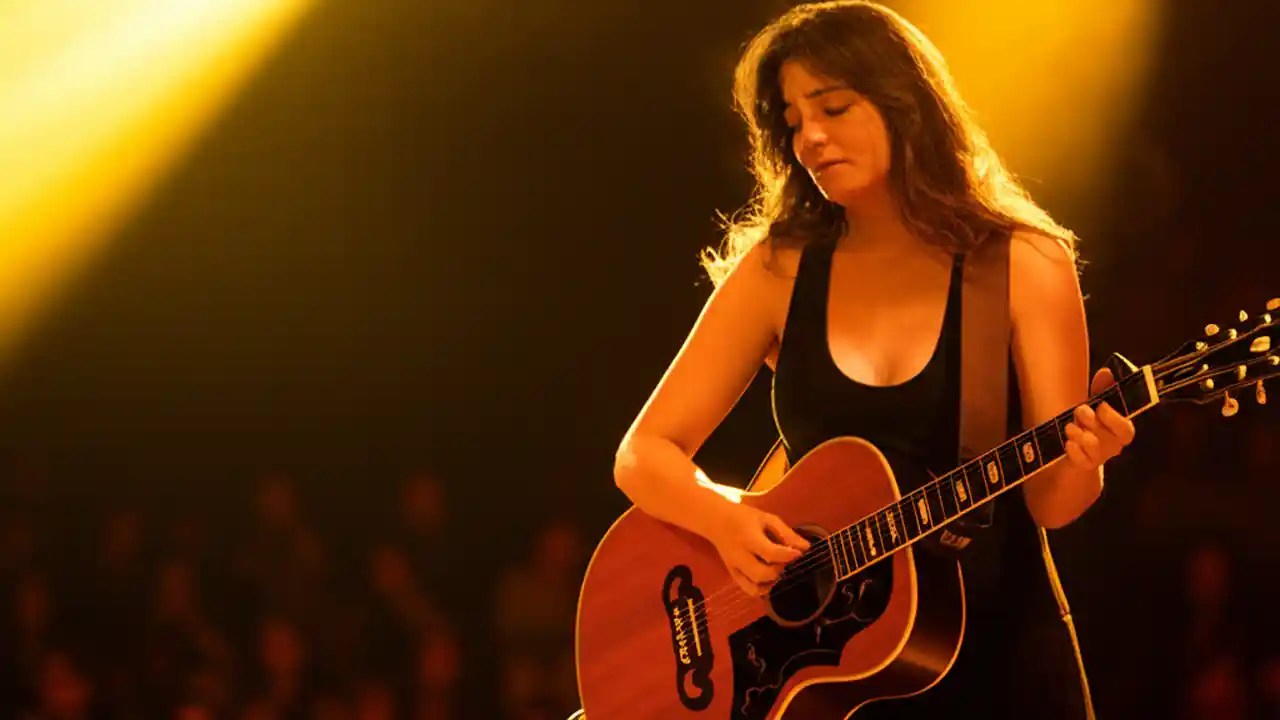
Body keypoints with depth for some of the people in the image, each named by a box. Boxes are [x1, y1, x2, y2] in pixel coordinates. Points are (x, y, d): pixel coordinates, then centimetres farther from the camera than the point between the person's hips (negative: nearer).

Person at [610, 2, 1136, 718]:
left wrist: (1083, 456, -26)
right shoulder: (776, 269, 2)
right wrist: (726, 521, -16)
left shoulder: (1025, 265, -3)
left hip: (1000, 650, -2)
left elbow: (1051, 500, -4)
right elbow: (644, 456, 3)